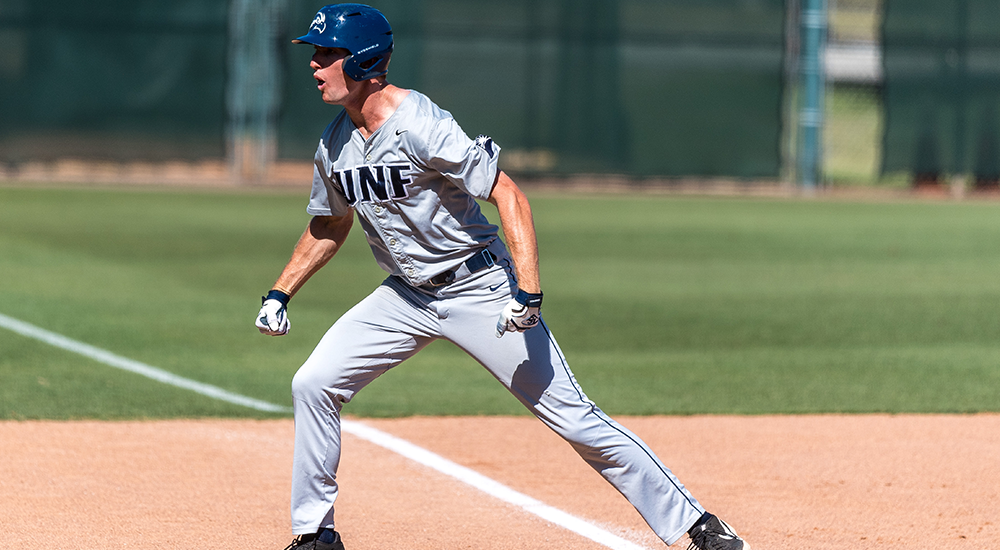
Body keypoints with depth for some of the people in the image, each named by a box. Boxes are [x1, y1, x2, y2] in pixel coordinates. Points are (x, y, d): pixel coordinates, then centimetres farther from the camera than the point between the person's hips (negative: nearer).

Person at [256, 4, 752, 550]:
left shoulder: (420, 127, -24)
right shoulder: (334, 143, 0)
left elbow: (506, 193, -26)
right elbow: (328, 224, 19)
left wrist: (528, 293, -34)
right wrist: (280, 293, 11)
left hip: (479, 290, -7)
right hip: (406, 296, 7)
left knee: (573, 417, -9)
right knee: (313, 383, -4)